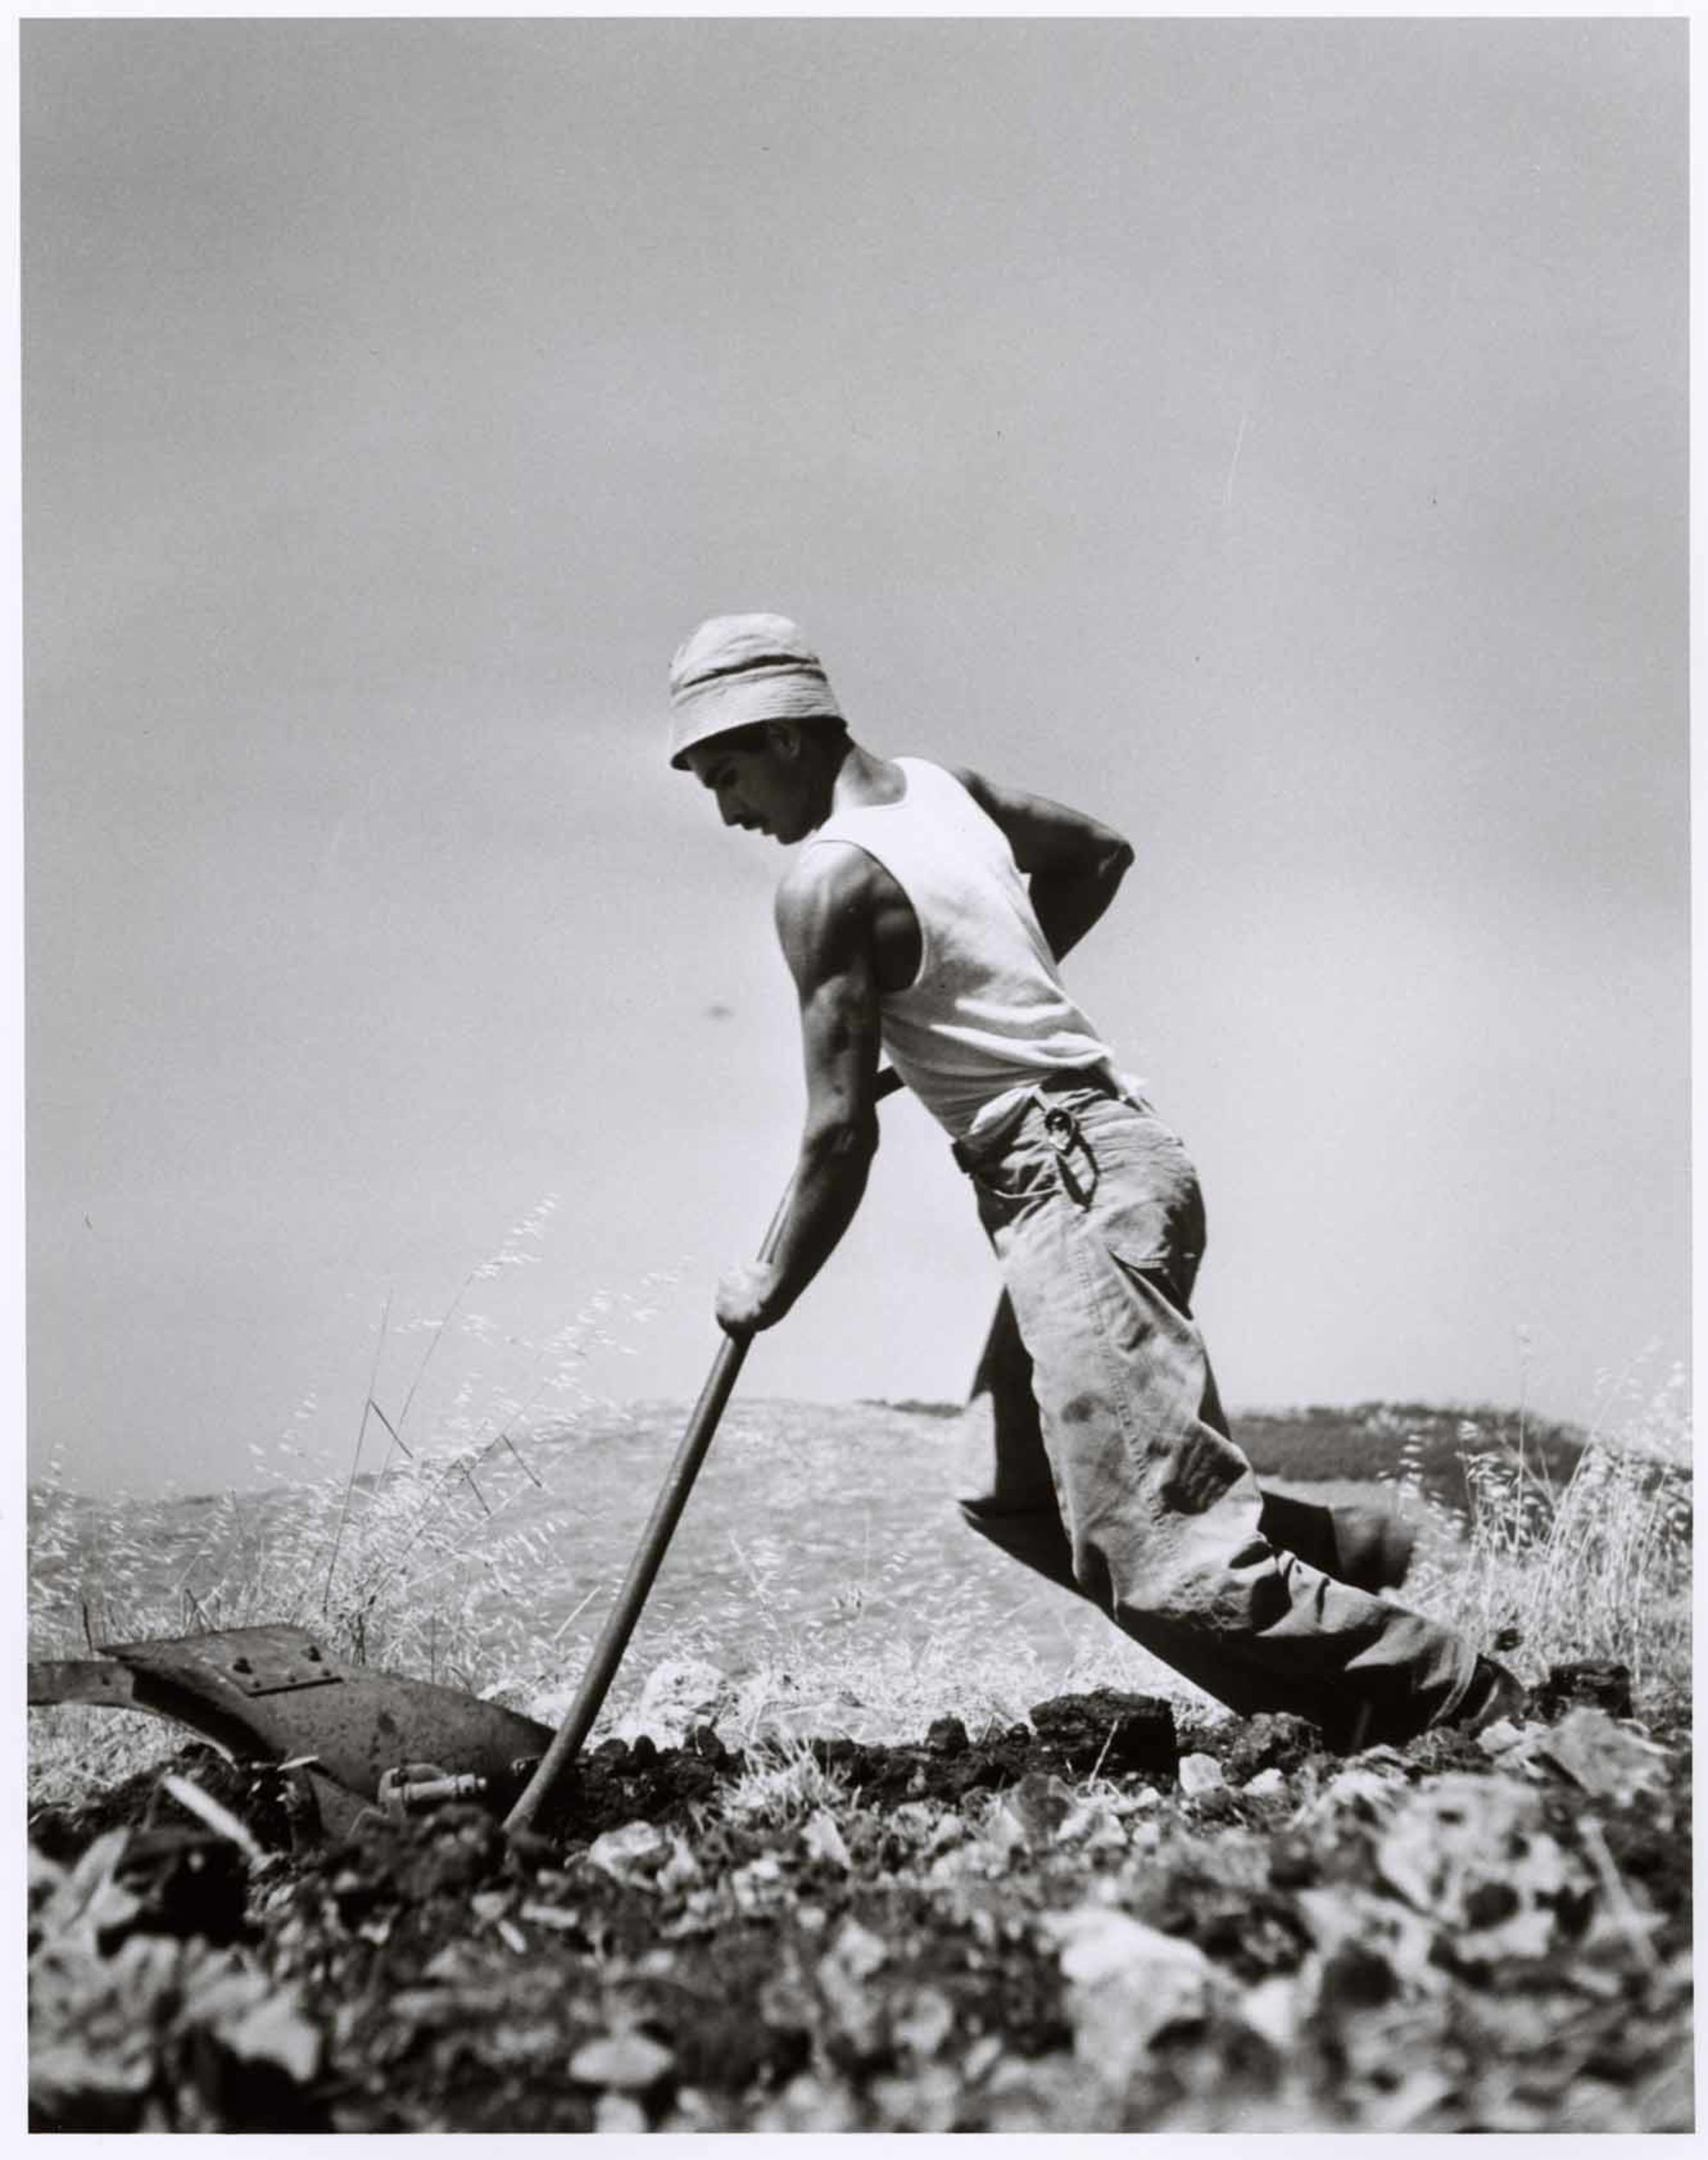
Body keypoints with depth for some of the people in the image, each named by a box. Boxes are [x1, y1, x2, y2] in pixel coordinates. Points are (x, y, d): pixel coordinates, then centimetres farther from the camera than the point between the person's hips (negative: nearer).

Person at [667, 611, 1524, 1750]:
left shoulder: (827, 879, -13)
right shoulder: (941, 786, 13)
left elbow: (844, 1129, -15)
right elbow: (1099, 851, 31)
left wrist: (772, 1285, 0)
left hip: (1071, 1185, -10)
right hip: (1118, 1146, 10)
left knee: (1165, 1551, -11)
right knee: (1022, 1497, 18)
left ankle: (1465, 1704, -8)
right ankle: (1337, 1556, 19)